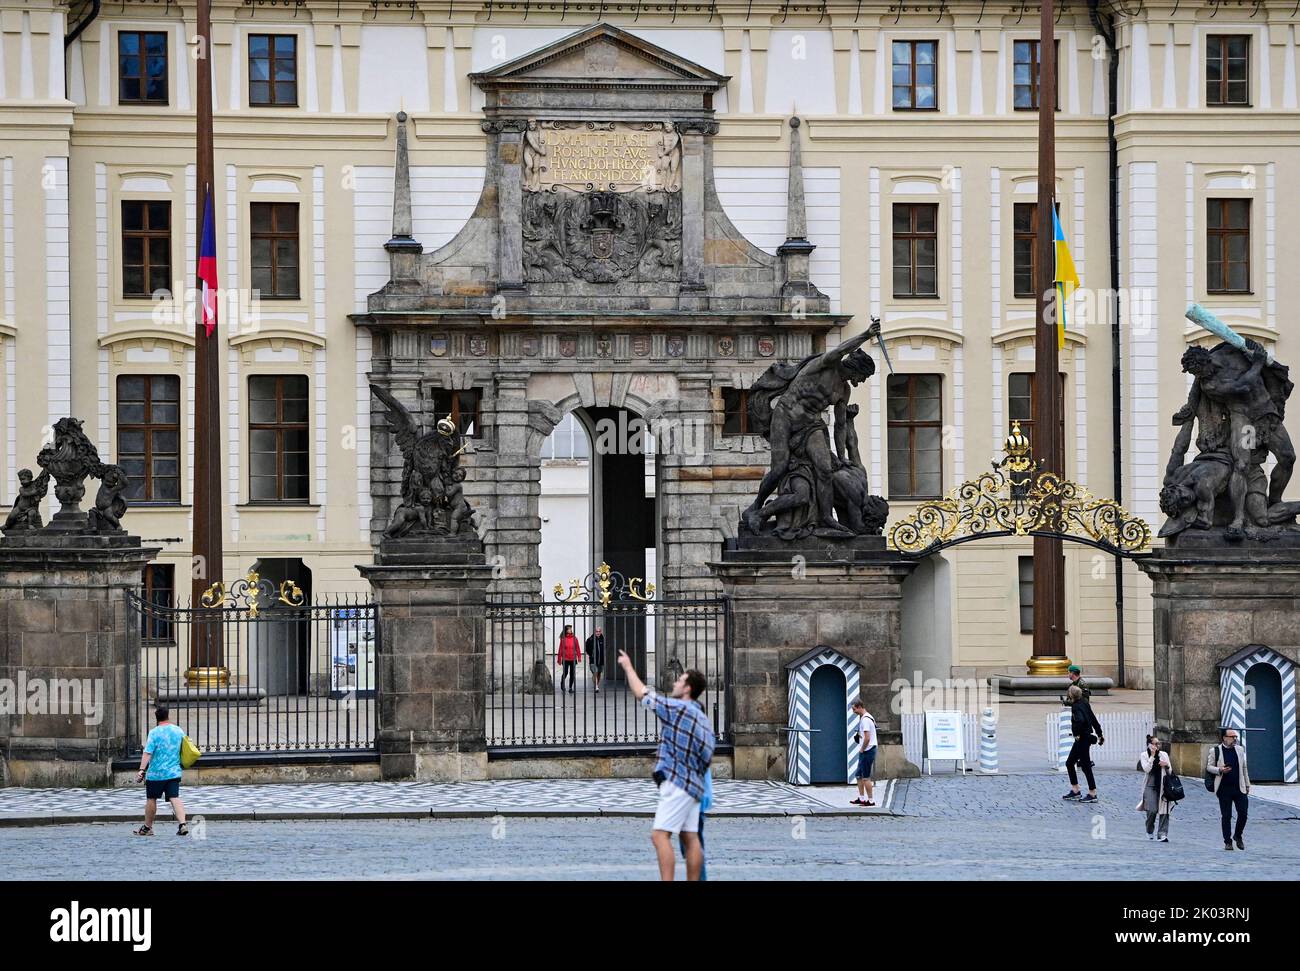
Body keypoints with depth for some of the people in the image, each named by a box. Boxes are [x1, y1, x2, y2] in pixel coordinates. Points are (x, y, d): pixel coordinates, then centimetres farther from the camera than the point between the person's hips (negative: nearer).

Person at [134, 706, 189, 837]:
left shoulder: (154, 732, -10)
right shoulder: (178, 731, 5)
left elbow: (147, 753, -16)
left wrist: (142, 770, -17)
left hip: (156, 773, -3)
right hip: (174, 772, 4)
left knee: (151, 799, 11)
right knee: (175, 798, -5)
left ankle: (147, 827, 22)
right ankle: (182, 824, -22)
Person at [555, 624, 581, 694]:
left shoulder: (574, 639, 4)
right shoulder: (563, 639, -1)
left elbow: (577, 649, 7)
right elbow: (560, 649, 1)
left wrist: (579, 657, 0)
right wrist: (559, 659, 1)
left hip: (573, 659, 2)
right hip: (565, 659, -2)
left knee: (572, 674, 2)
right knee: (565, 673, -3)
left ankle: (570, 688, 13)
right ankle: (562, 684, 24)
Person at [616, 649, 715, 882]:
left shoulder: (679, 708, -9)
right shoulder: (703, 719, 18)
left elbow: (642, 694, -3)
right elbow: (706, 758, 19)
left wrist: (628, 667, 12)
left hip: (677, 783, -9)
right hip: (693, 784, 9)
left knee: (660, 835, -13)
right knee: (690, 838, 6)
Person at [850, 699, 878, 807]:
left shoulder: (865, 720, -18)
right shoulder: (863, 718, 15)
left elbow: (867, 738, -24)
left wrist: (862, 749, -13)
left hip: (867, 751, -10)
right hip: (864, 751, 10)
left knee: (866, 777, -5)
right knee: (859, 775, 15)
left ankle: (870, 800, -1)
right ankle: (861, 798, 21)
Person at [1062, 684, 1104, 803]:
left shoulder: (1076, 707, -18)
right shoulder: (1085, 704, 10)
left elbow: (1080, 720, -36)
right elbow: (1094, 720, 16)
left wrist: (1077, 734, -22)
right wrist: (1100, 734, 23)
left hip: (1082, 739, -10)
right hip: (1085, 738, 10)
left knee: (1086, 766, -3)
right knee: (1069, 763, 16)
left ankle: (1092, 794, 3)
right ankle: (1075, 791, 22)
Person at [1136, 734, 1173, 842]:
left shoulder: (1164, 755, 11)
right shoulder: (1144, 755, 3)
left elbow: (1170, 772, 14)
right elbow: (1146, 769, -12)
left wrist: (1167, 765, -9)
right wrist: (1152, 755, -13)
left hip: (1163, 786, 3)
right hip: (1151, 786, -3)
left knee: (1164, 811, -8)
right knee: (1152, 810, -12)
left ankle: (1162, 834, -9)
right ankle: (1149, 832, 13)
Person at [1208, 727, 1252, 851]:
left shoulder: (1240, 750, 11)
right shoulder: (1215, 751, 0)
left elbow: (1244, 769, 16)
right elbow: (1209, 767, 3)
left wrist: (1247, 785, 15)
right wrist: (1219, 770, -16)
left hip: (1239, 788, 3)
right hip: (1224, 788, -3)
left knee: (1243, 813, -3)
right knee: (1226, 816, 1)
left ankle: (1237, 836, 20)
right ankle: (1227, 841, 9)